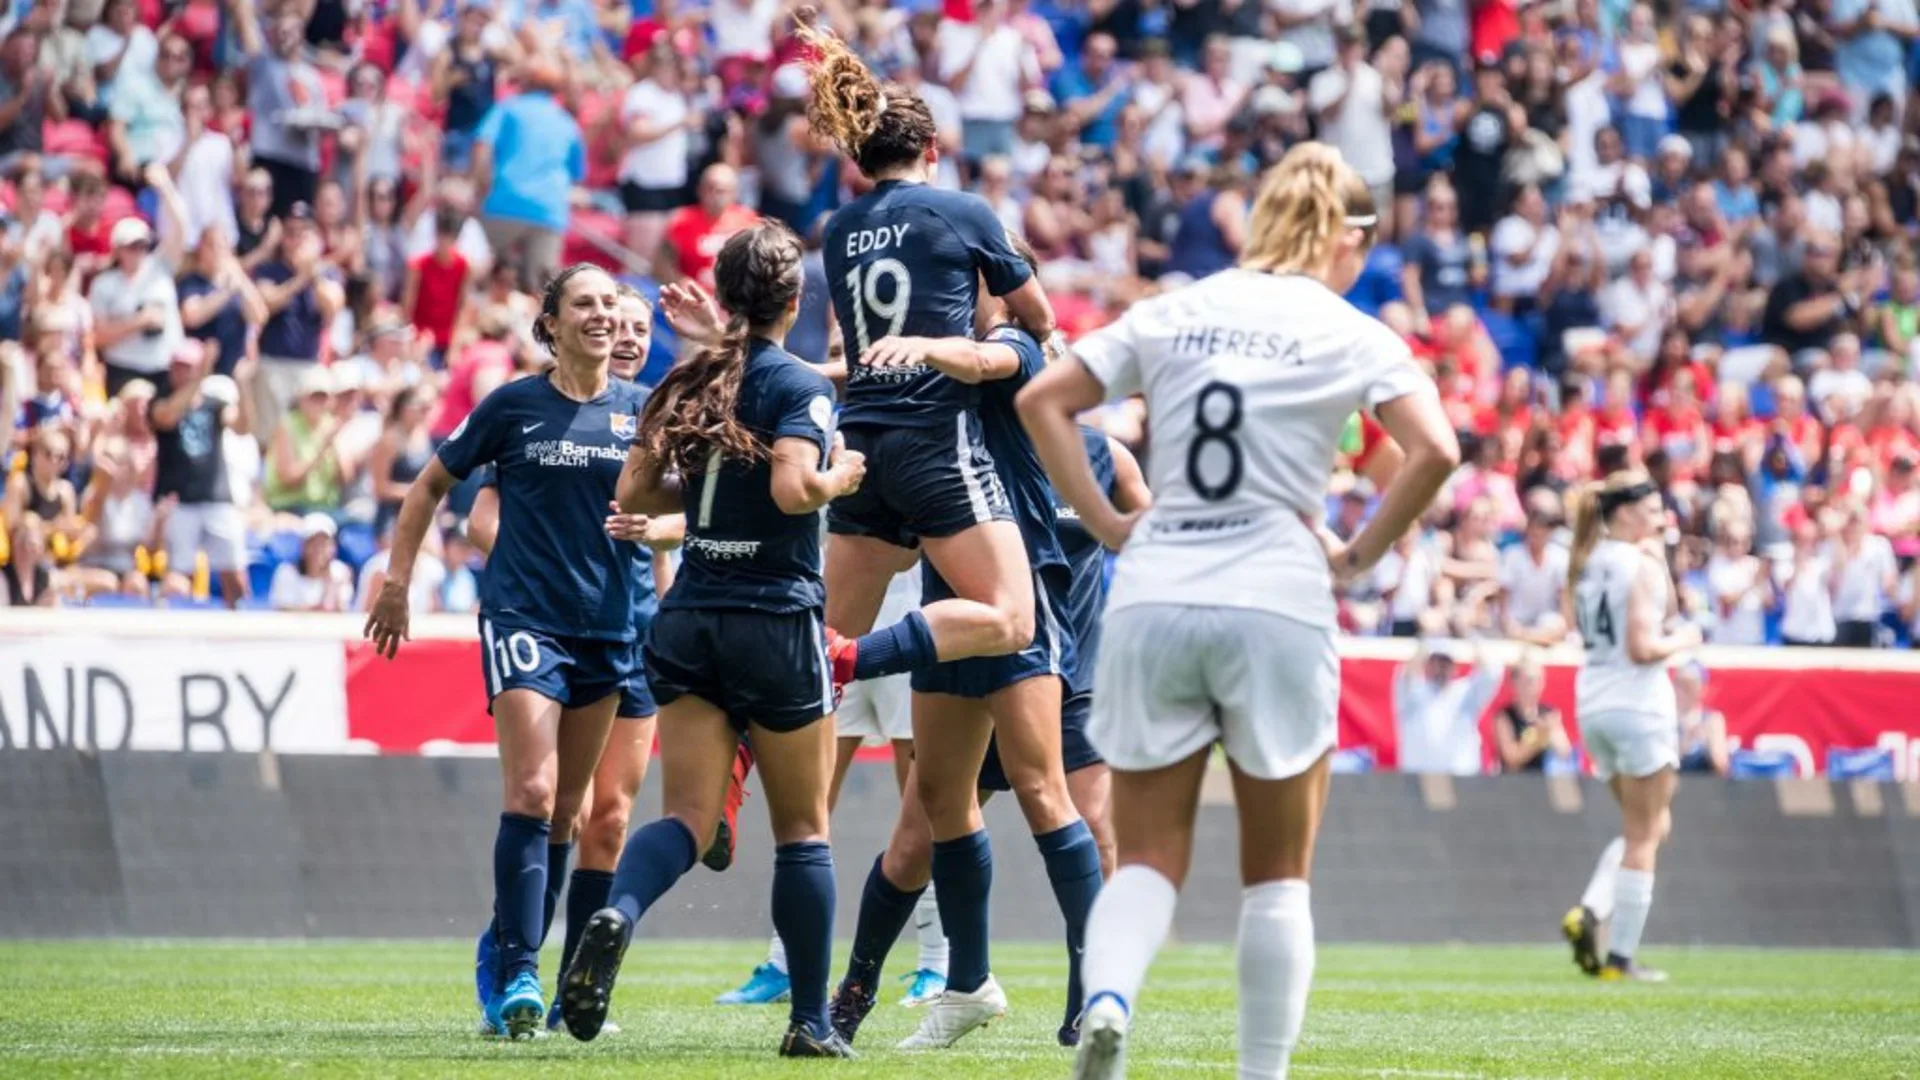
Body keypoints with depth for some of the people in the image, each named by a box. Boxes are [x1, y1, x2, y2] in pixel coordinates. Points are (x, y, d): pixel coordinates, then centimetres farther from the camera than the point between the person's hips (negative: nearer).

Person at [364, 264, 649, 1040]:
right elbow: (431, 485, 9)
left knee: (565, 811, 10)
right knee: (532, 793, -16)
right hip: (523, 617, -4)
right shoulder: (514, 405, -1)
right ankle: (519, 975, -18)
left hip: (607, 623, 4)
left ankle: (505, 958, 24)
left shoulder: (641, 409, 4)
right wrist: (396, 580, 5)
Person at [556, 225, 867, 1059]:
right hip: (777, 622, -4)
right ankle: (811, 1021, 10)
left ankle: (616, 917, -33)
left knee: (687, 815, -1)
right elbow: (792, 488, -22)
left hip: (689, 619, 4)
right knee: (802, 828, 8)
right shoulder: (801, 387, -8)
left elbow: (632, 496, 9)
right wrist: (839, 478, -3)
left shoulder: (684, 385, 9)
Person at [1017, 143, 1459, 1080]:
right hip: (1277, 605, -2)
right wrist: (1359, 555, 0)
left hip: (1152, 601, 2)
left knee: (1148, 859, 7)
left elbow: (1041, 401, 9)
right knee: (1277, 873, 11)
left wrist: (1105, 524, 10)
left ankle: (1105, 999, -22)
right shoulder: (1351, 335, 2)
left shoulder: (1170, 314, 12)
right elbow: (1434, 451, -11)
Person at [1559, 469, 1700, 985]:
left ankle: (1589, 910, 0)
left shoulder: (1585, 564, 9)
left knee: (1651, 825, 20)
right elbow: (1643, 647, -20)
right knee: (1643, 836, 3)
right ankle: (1622, 957, 2)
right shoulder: (1644, 564, -13)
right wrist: (1684, 640, -1)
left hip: (1592, 705, 7)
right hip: (1639, 705, -7)